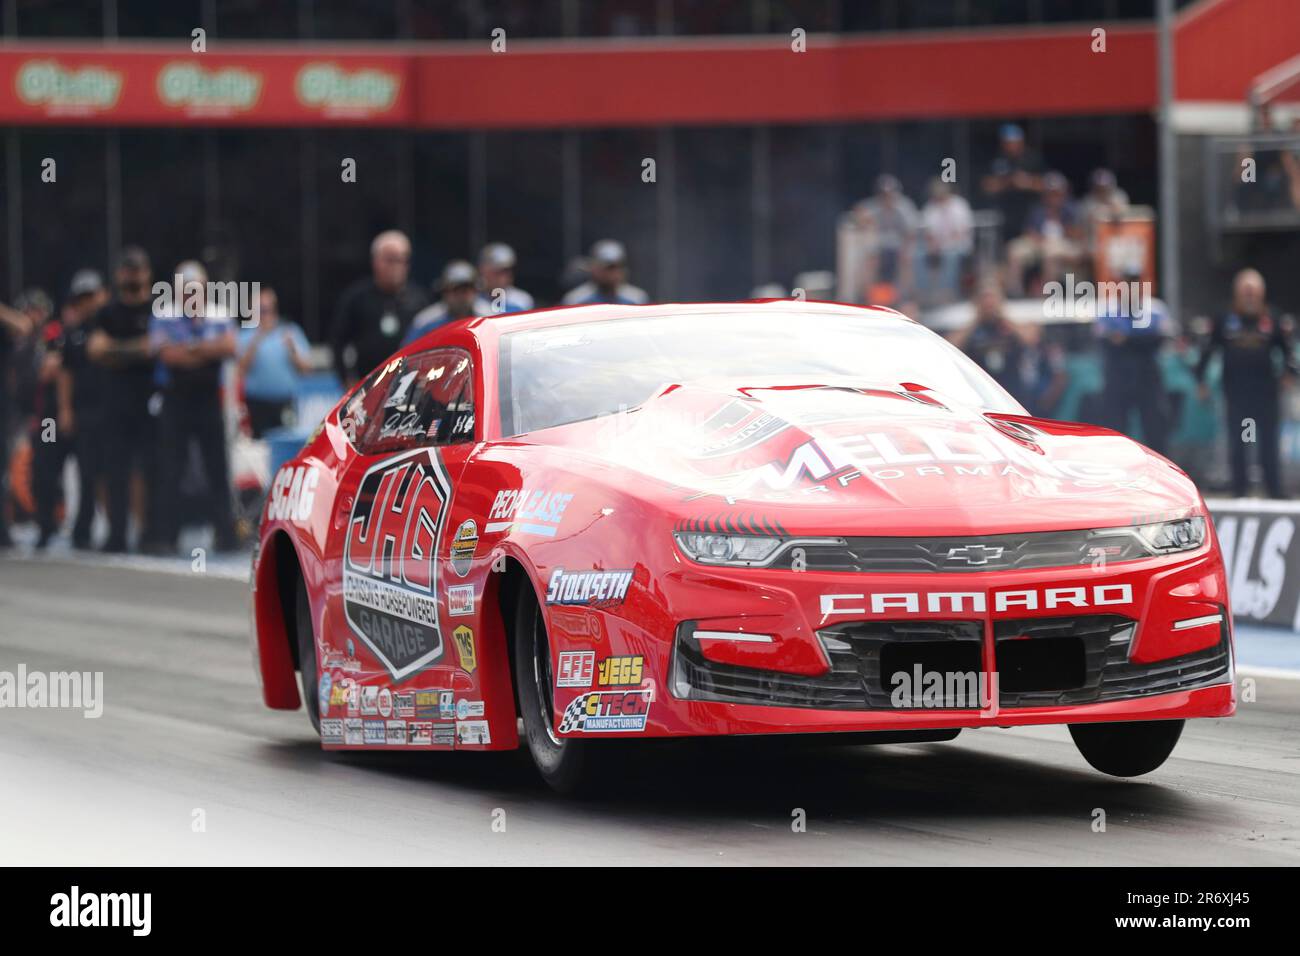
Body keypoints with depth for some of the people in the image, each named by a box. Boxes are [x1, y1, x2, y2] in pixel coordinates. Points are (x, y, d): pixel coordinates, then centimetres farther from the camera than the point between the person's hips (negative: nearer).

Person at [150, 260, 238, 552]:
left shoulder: (219, 317, 9)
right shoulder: (164, 318, 2)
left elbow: (229, 347, -8)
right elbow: (168, 353, -12)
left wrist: (190, 348, -15)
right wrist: (209, 350, -7)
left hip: (209, 398, 2)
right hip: (176, 398, -2)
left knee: (217, 467, 1)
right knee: (171, 470, -3)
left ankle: (224, 533, 4)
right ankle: (167, 536, 0)